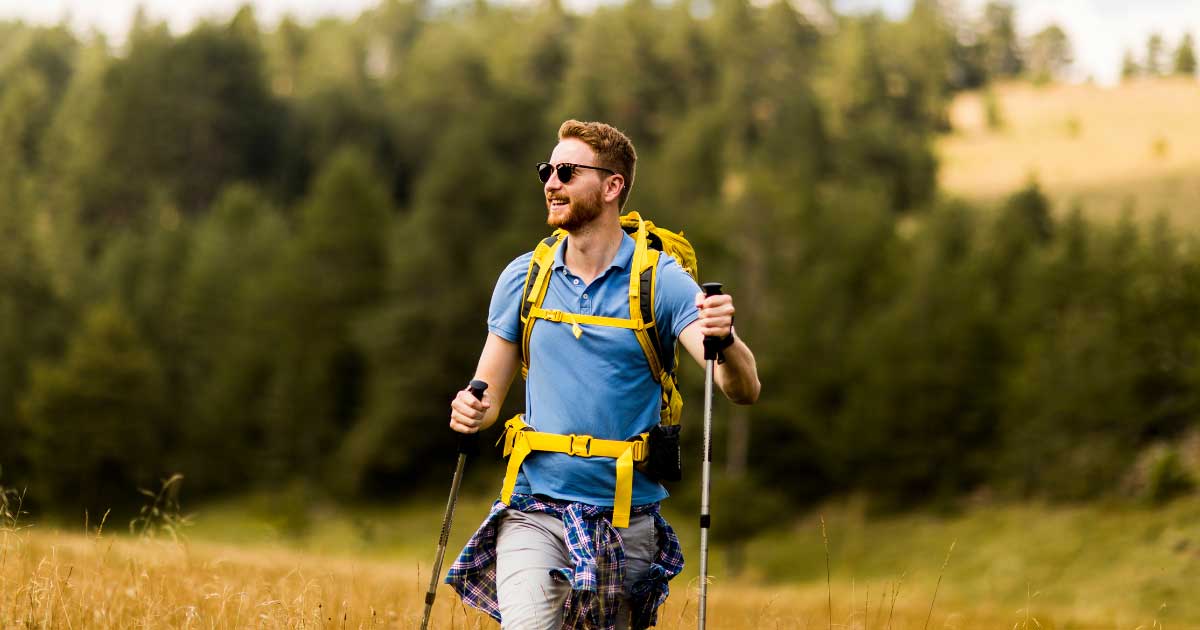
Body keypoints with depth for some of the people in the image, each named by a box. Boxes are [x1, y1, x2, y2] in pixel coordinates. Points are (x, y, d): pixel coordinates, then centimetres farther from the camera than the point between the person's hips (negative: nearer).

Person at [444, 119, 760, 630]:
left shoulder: (661, 281, -5)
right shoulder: (523, 277, 4)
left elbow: (743, 390, -14)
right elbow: (489, 392, 12)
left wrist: (724, 341, -35)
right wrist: (471, 410, -11)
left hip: (625, 516, -1)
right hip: (534, 510, 1)